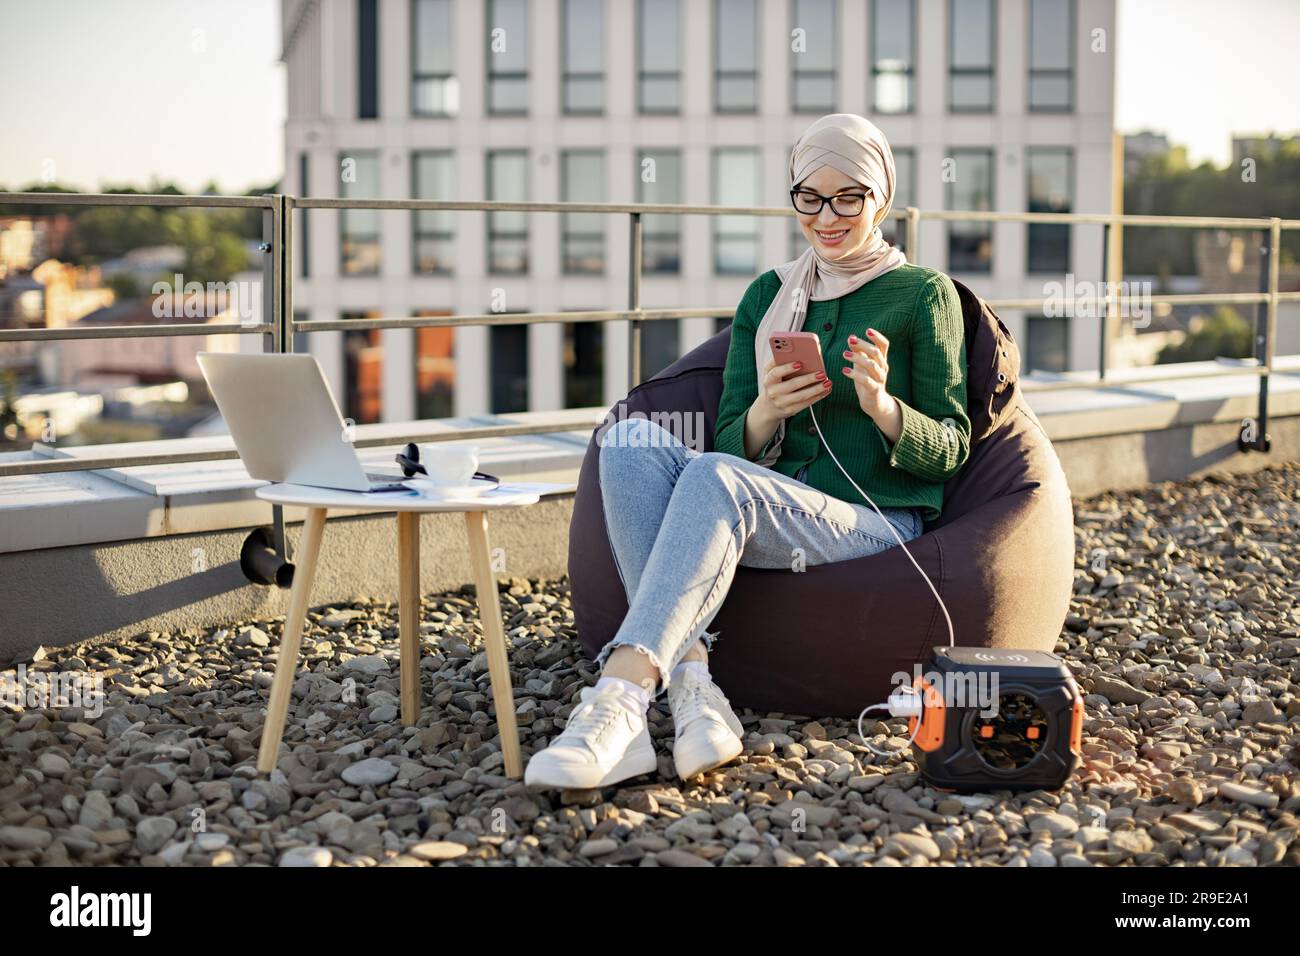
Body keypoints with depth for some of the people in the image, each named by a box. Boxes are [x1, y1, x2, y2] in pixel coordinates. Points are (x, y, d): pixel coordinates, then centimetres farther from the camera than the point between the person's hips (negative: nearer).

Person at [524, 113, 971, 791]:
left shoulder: (925, 295, 6)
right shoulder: (767, 295, 18)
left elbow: (950, 450, 3)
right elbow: (733, 443, 13)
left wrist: (880, 404, -17)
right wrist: (764, 414, -11)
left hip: (875, 525, -5)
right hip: (767, 515, 5)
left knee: (715, 477, -34)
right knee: (631, 437, -24)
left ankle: (620, 696, -48)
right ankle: (690, 685, -39)